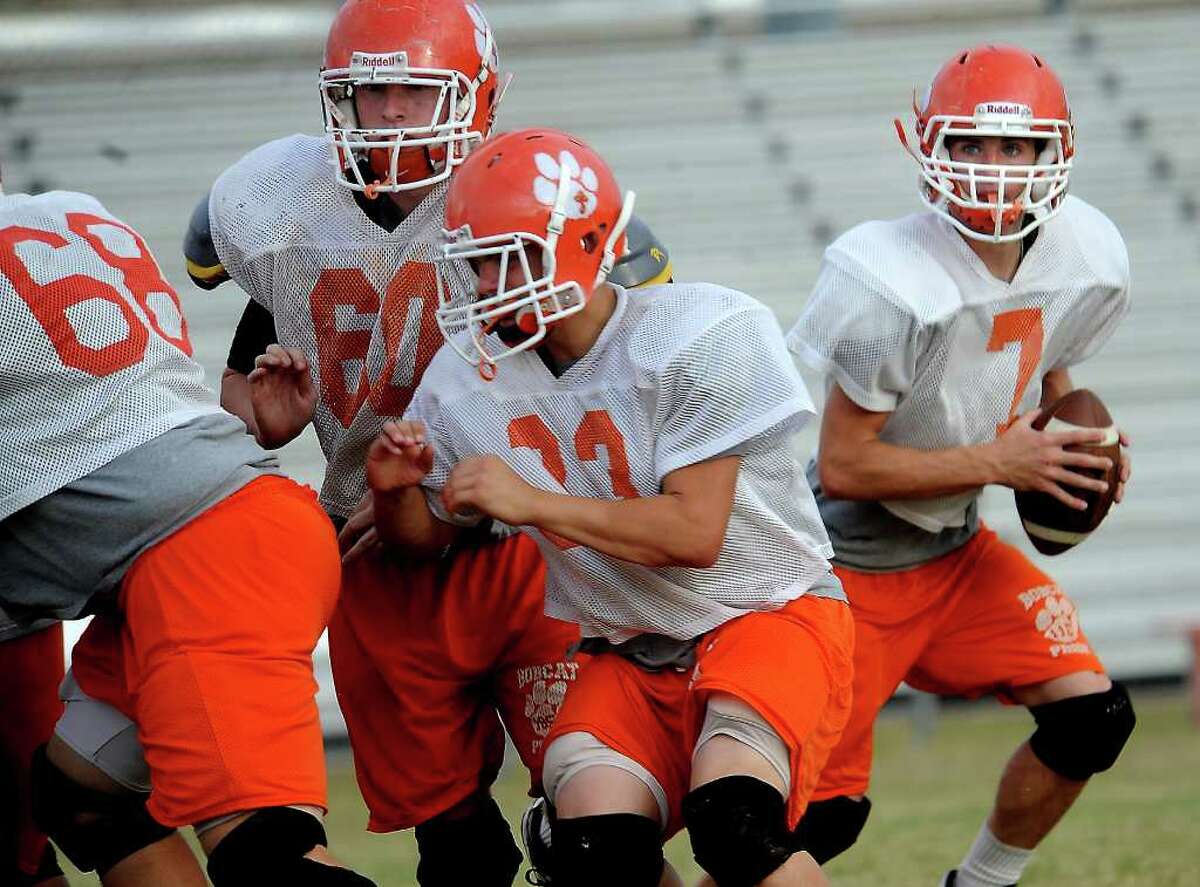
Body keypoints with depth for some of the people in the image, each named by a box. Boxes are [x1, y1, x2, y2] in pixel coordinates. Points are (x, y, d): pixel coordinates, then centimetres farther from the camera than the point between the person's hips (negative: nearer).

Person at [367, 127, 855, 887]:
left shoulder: (699, 337, -19)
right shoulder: (468, 379, -3)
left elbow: (695, 532, -23)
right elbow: (429, 534, 11)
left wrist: (534, 502, -25)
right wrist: (394, 491, -12)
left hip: (769, 616, -5)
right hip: (633, 655, 5)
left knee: (733, 825, -31)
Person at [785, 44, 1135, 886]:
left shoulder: (1084, 264, -8)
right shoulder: (896, 285, -30)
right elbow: (843, 466, -24)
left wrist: (1085, 454, -8)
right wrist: (998, 462, -25)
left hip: (959, 549, 7)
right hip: (857, 561, -7)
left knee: (1092, 717, -4)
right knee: (827, 815, -9)